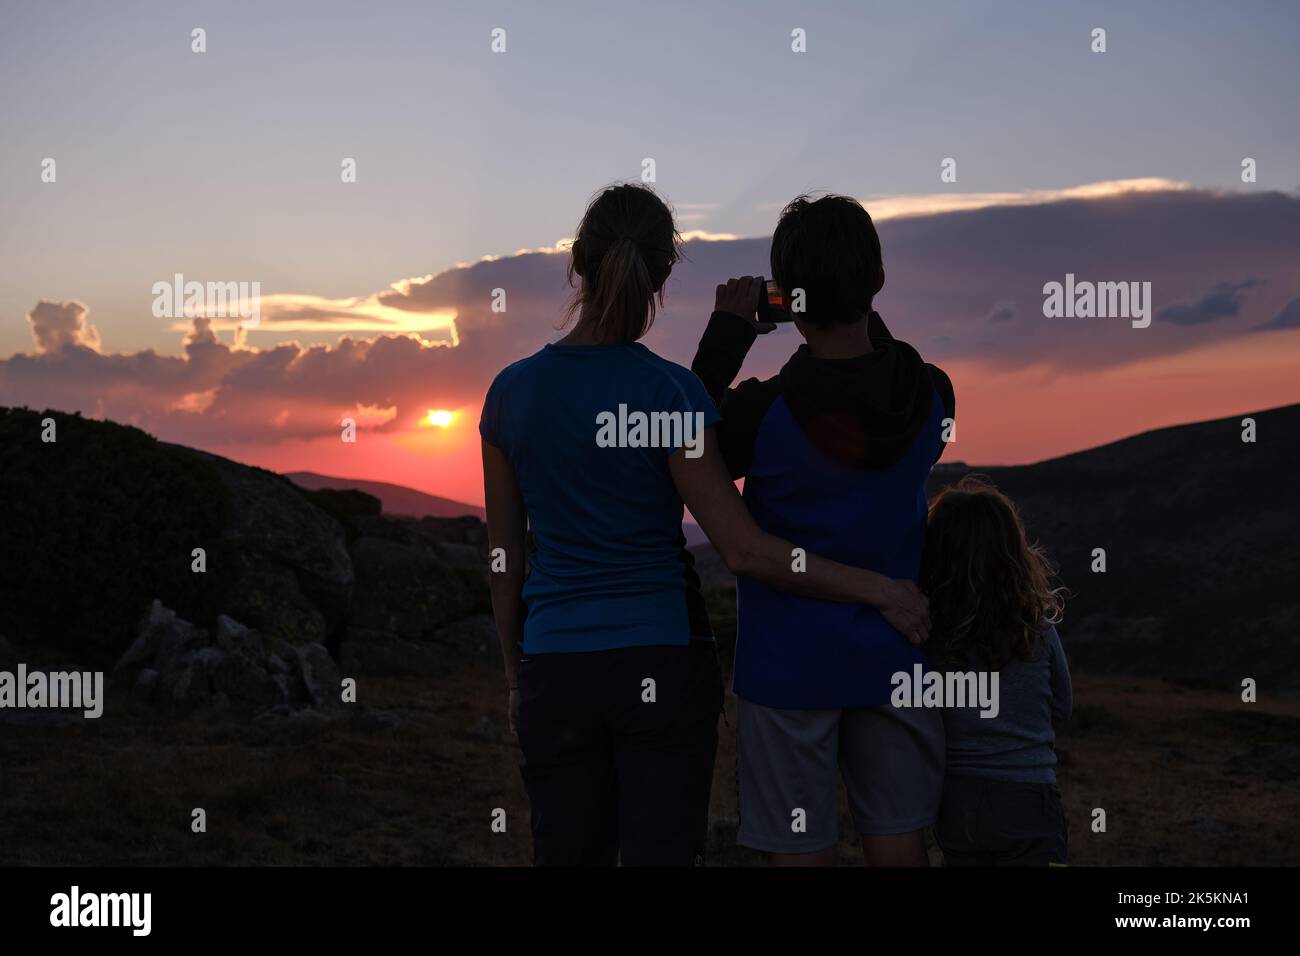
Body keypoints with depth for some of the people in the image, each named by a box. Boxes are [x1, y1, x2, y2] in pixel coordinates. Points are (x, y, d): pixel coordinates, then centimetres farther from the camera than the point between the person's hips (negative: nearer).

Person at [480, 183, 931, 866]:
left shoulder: (511, 392, 0)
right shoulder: (670, 392, -11)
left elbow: (505, 559, 6)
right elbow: (743, 549, -14)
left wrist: (516, 674, 17)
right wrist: (878, 591, -6)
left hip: (555, 669, 3)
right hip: (664, 662, -3)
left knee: (568, 853, 11)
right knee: (663, 852, 4)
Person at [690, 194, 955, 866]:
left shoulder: (761, 412, -18)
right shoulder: (932, 396, -7)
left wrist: (728, 331, 1)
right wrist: (861, 316, 10)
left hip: (788, 665, -3)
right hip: (893, 658, 4)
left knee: (800, 850, 5)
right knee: (897, 846, 13)